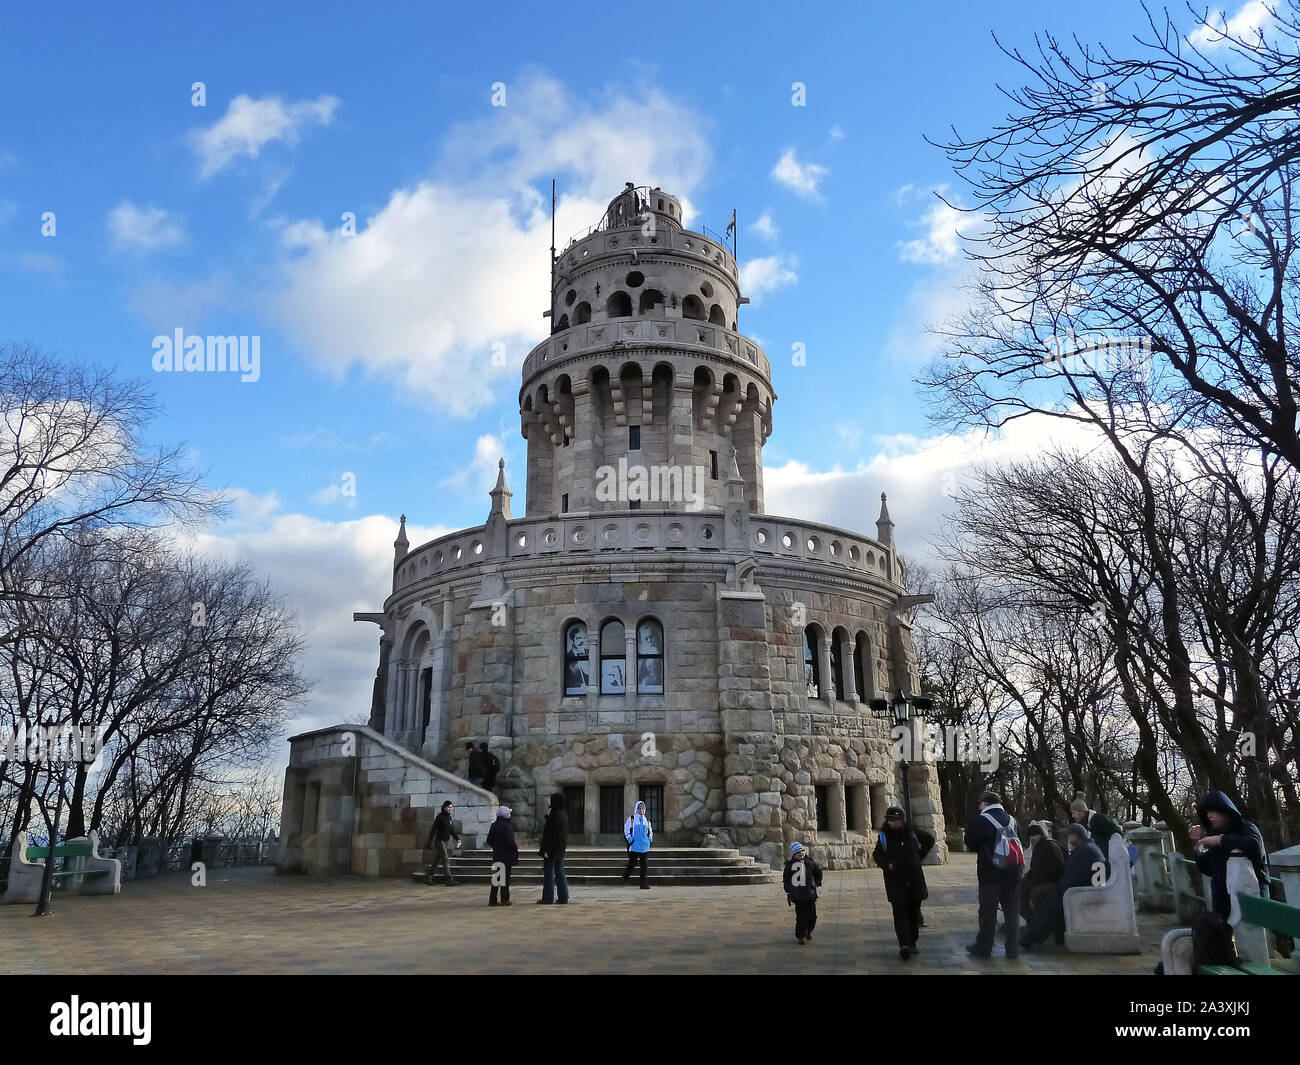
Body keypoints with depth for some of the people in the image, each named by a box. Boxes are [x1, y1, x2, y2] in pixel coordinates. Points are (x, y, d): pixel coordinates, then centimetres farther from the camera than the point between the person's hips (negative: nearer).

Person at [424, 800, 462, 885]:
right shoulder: (440, 817, -10)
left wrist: (457, 839, 8)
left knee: (436, 861, 13)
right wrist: (430, 841, -15)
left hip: (446, 841, 8)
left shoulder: (449, 817, 13)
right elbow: (434, 829, -12)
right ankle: (449, 880, -15)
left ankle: (427, 877, 22)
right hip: (439, 841, -8)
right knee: (446, 860, -12)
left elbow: (452, 830, 18)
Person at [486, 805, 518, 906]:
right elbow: (510, 842, -20)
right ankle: (505, 899, 6)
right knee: (505, 877, 2)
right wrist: (515, 850, -5)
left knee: (495, 877, 12)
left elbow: (489, 840, 10)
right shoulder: (507, 826, -18)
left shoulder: (494, 825, 5)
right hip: (506, 856, -7)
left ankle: (492, 900, 14)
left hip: (496, 855, 7)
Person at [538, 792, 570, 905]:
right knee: (559, 872, 13)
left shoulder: (554, 815, -20)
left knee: (548, 871, 1)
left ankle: (548, 897, 6)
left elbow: (550, 834, -22)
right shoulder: (564, 814, 8)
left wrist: (544, 849, -19)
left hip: (552, 848, -9)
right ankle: (563, 897, 13)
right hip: (561, 848, 9)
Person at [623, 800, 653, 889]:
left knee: (643, 864, 1)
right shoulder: (631, 819, -1)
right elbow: (626, 830, -3)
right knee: (632, 863, -2)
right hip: (634, 846, -4)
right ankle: (626, 876, 26)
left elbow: (650, 831, 24)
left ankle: (643, 883, 3)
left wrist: (650, 840, 10)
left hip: (644, 846, 4)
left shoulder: (646, 820, 12)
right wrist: (630, 840, -9)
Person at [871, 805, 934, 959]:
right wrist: (887, 864, -16)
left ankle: (912, 942, 22)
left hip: (914, 878, 2)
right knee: (899, 912, -12)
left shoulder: (912, 832, 0)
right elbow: (876, 855, 3)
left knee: (914, 911, 9)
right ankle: (904, 945, -16)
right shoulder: (884, 836, -3)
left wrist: (919, 857, 12)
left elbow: (930, 840, 18)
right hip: (895, 881, -2)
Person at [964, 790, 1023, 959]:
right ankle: (1013, 948, 15)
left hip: (991, 872, -4)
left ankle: (983, 948, 11)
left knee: (988, 910, 4)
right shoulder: (1011, 819, 8)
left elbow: (970, 844, -3)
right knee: (1012, 910, 12)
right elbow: (1017, 841, 15)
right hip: (1013, 871, 5)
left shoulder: (980, 820, -8)